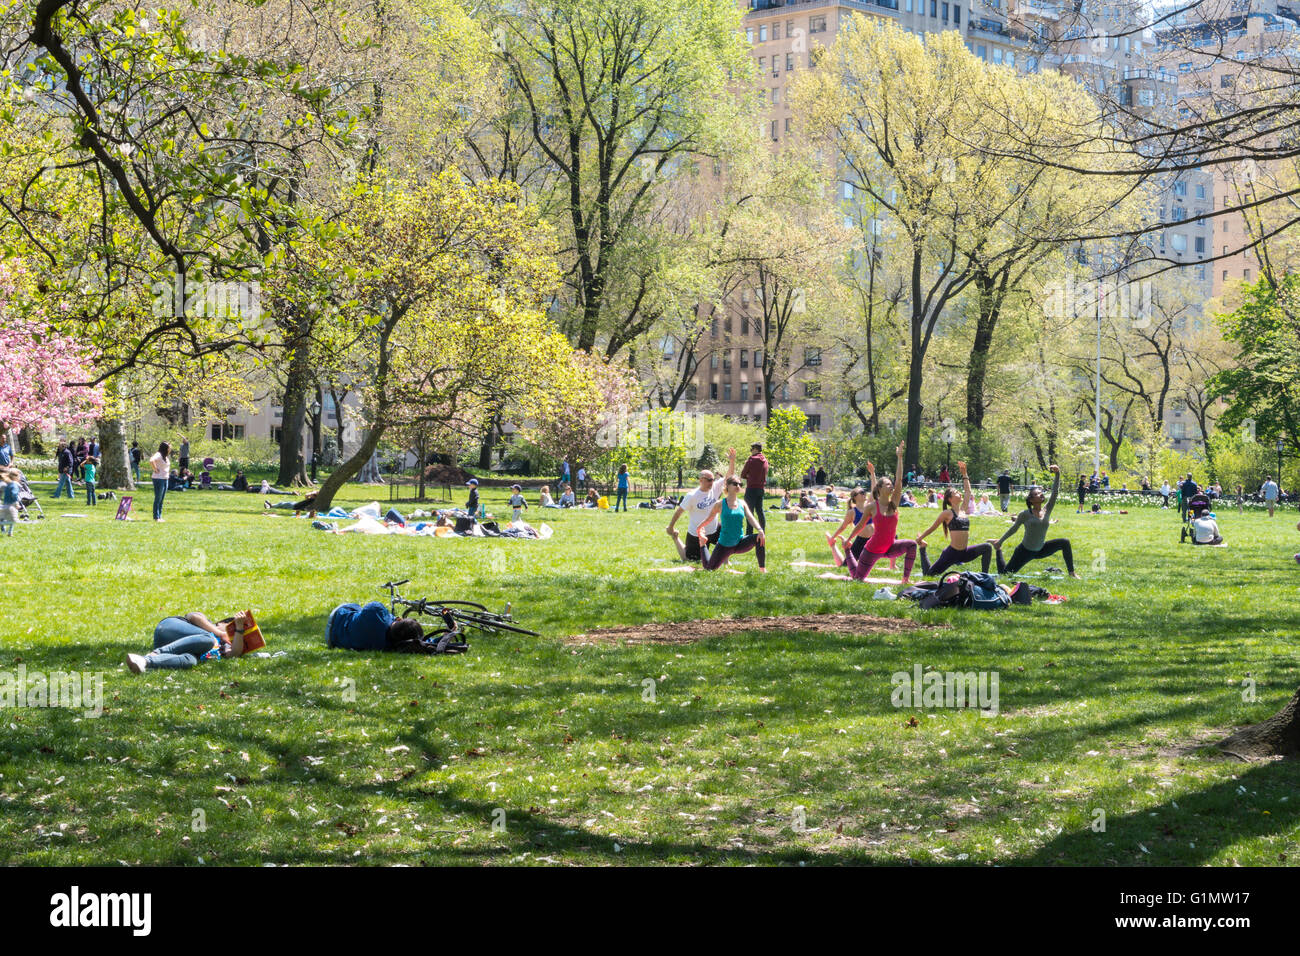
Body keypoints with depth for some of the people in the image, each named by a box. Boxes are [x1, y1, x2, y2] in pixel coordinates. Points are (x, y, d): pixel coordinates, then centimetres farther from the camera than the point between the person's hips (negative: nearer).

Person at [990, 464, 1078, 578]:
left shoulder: (1047, 511, -2)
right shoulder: (1025, 514, -13)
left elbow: (1055, 492, -11)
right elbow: (1013, 529, -1)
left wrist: (1057, 474, -20)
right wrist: (1000, 541, 5)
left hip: (1041, 550, 4)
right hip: (1025, 551, -4)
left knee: (1065, 542, -13)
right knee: (1004, 573, 0)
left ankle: (1071, 573, -5)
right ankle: (998, 549, 31)